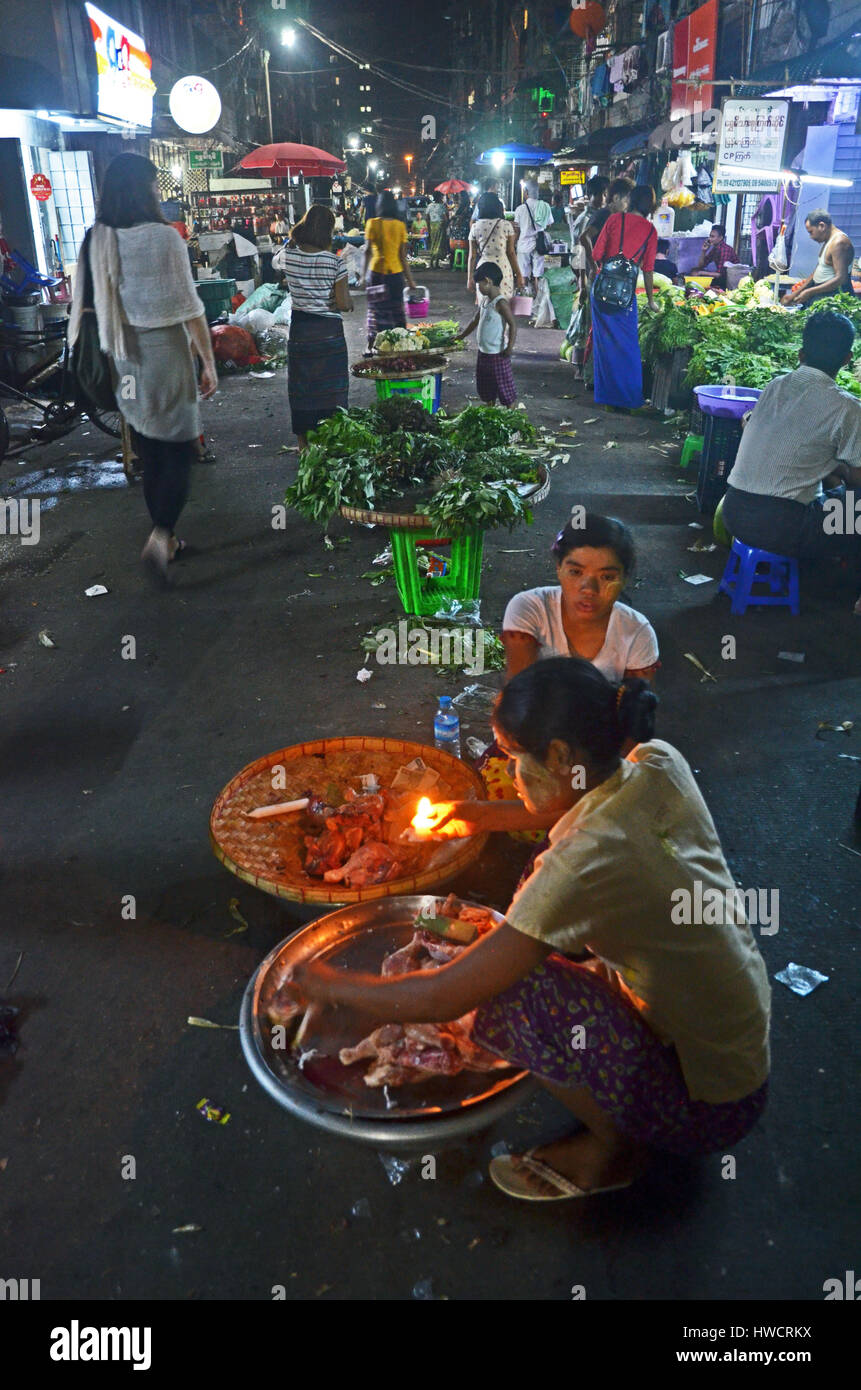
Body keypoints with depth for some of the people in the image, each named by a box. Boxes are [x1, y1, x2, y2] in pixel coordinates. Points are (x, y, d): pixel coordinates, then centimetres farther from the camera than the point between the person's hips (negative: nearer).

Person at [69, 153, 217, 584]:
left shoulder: (95, 240, 4)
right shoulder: (163, 237, -12)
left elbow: (85, 306, 6)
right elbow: (189, 309, -12)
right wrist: (208, 362, -4)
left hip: (122, 361, 6)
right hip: (165, 354, -6)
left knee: (150, 456, 15)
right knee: (179, 452, 3)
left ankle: (165, 541, 24)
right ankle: (160, 536, -14)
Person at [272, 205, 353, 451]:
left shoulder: (288, 256, -3)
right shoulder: (335, 262, -13)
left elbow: (274, 261, 23)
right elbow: (344, 304, -12)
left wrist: (292, 240, 23)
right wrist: (348, 302, 9)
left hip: (299, 329, 3)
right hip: (328, 330, -3)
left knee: (301, 387, 13)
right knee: (331, 387, 8)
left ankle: (303, 443, 20)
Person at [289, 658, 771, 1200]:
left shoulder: (582, 862, -32)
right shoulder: (660, 764, -12)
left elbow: (443, 998, -24)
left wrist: (331, 986, -8)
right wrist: (489, 815, 9)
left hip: (710, 1108, -8)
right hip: (752, 1049, 8)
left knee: (511, 995, -19)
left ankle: (614, 1145, 6)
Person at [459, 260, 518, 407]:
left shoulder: (501, 303, -18)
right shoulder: (484, 300, 8)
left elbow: (512, 325, -21)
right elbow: (475, 321, 21)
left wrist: (510, 347, -26)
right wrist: (461, 337, 24)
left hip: (497, 353, -9)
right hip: (483, 351, 9)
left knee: (503, 384, 0)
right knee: (485, 386, 18)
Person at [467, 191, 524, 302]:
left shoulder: (475, 227, 2)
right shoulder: (506, 225, -1)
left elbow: (472, 256, 3)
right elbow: (511, 253, 1)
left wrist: (470, 278, 9)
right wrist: (518, 275, 9)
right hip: (504, 267, -1)